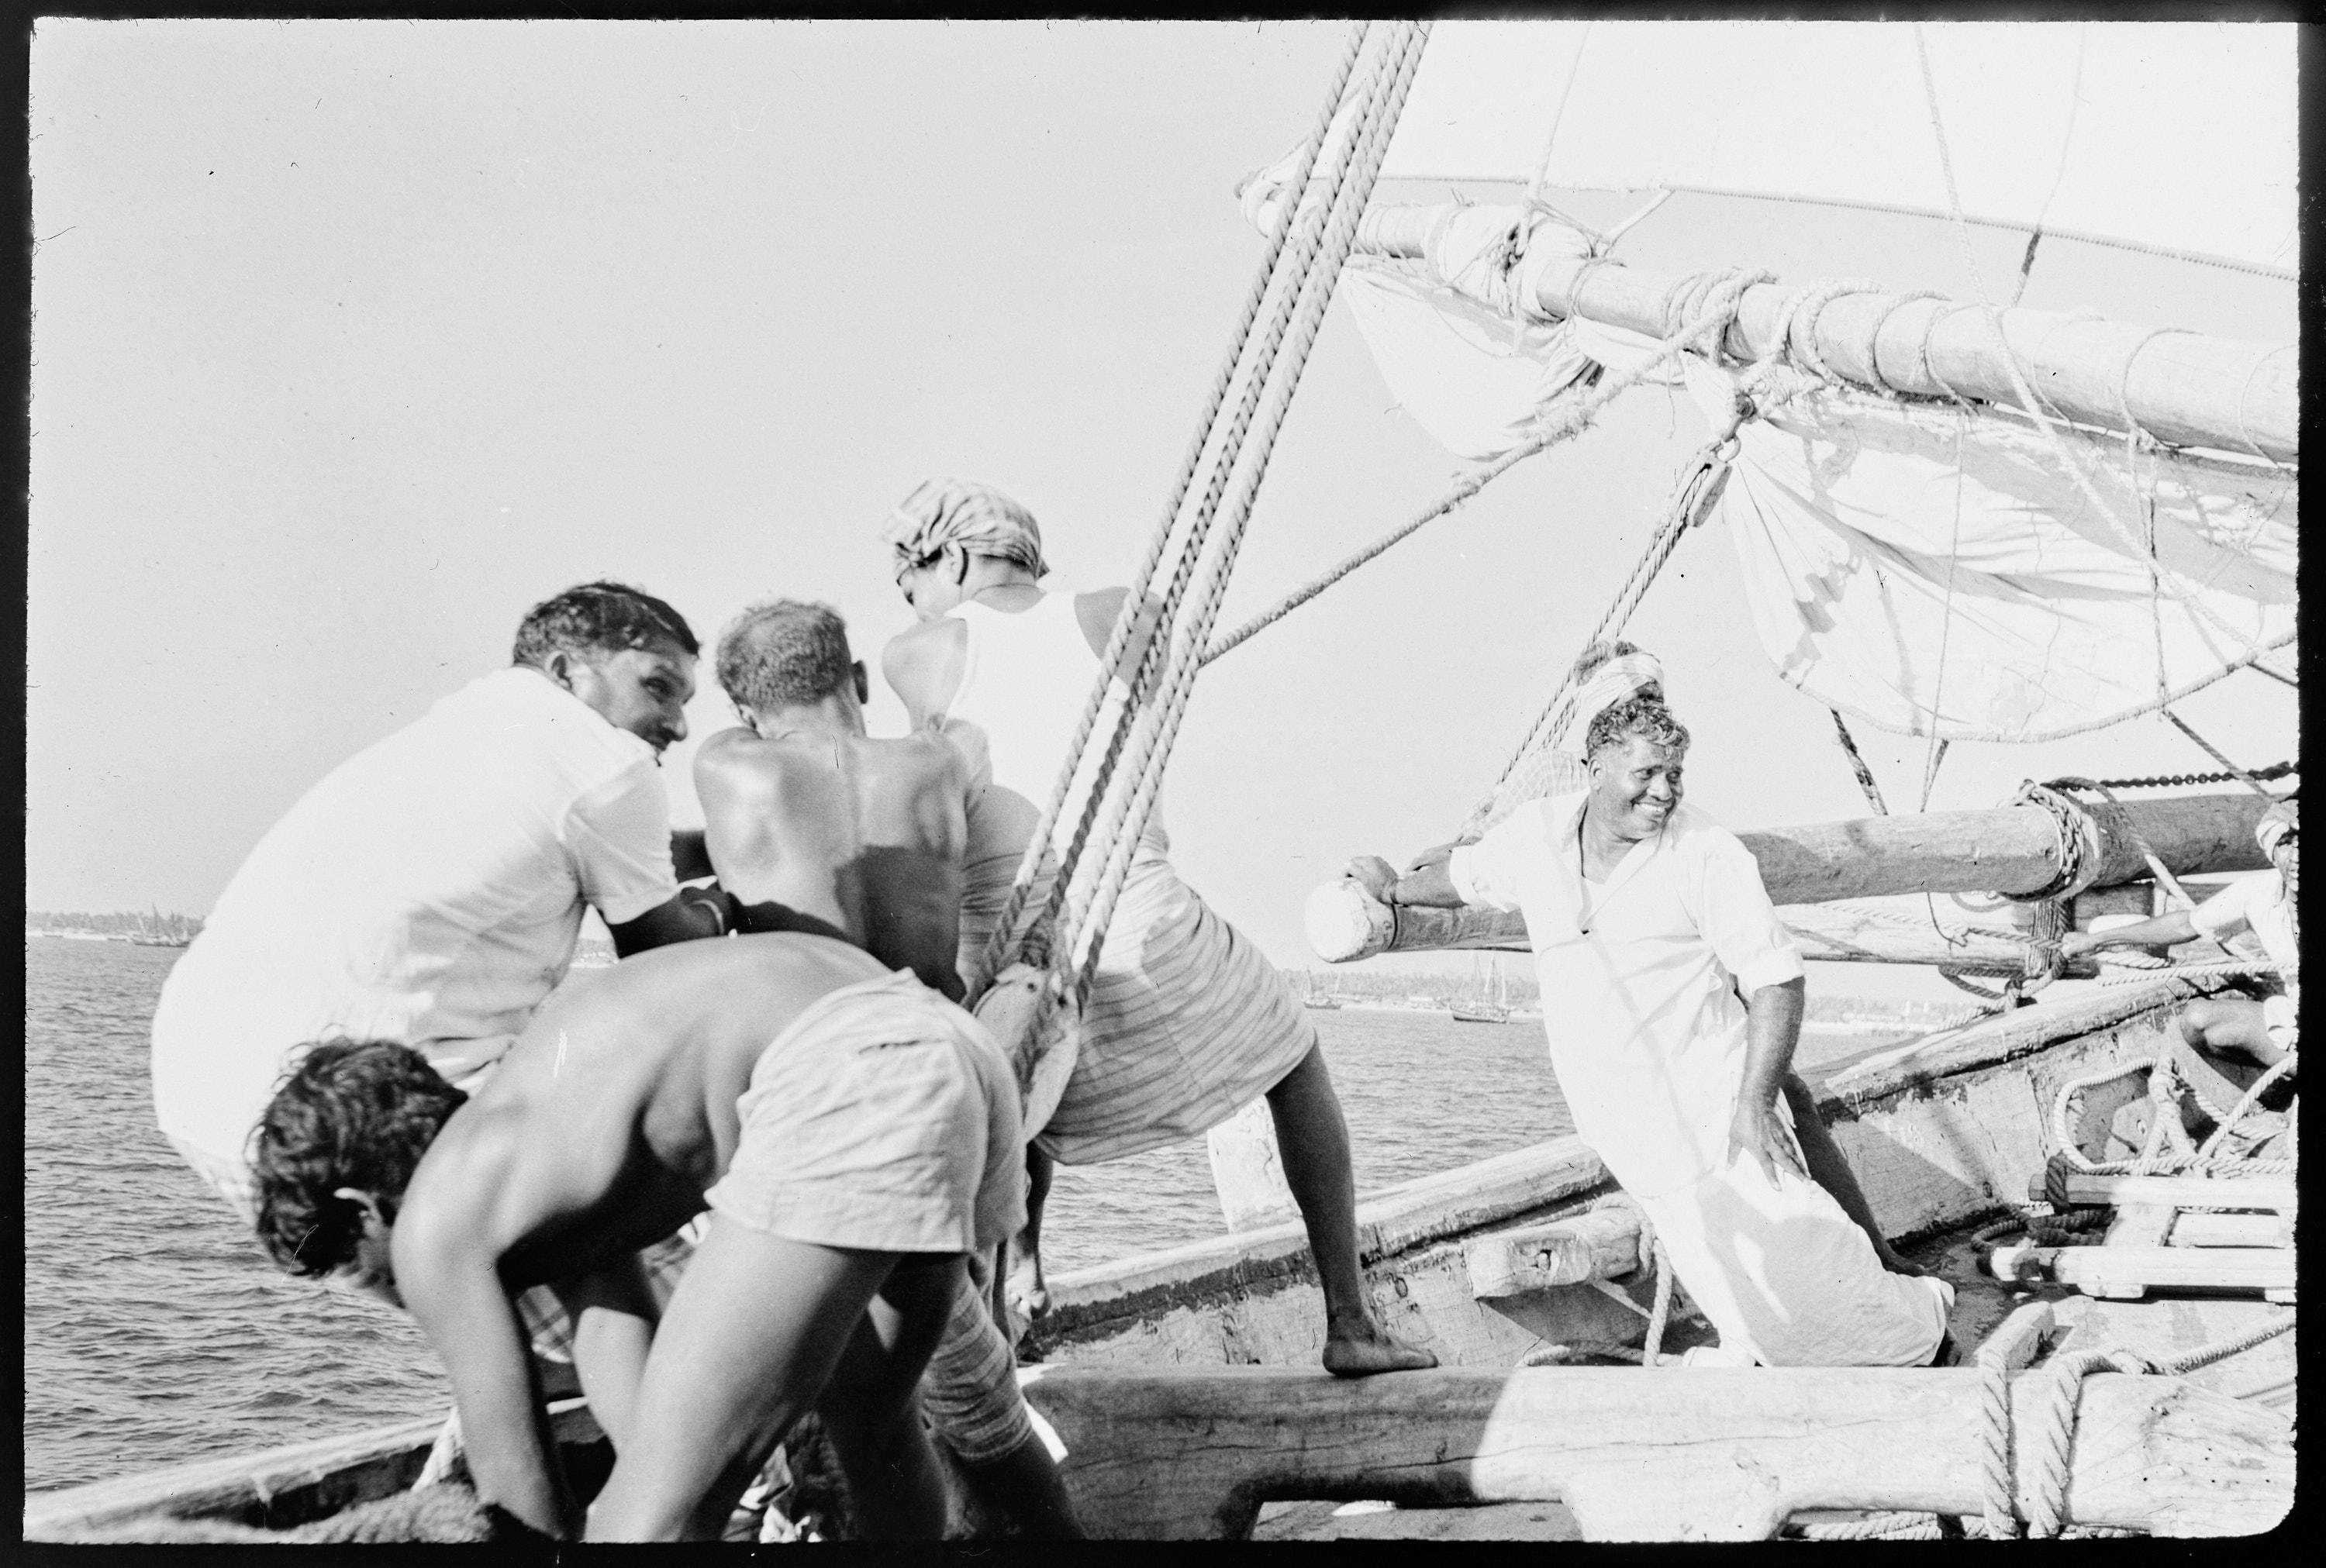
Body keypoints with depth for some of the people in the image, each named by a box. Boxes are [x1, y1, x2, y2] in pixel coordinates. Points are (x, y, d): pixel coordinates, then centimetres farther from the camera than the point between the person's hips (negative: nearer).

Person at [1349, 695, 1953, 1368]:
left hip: (1711, 1102, -4)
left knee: (1780, 1232, -10)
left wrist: (1755, 1103, -21)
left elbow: (1776, 981, -13)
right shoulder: (1535, 834, 1)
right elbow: (1469, 874, 25)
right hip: (1612, 1121, 5)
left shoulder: (1707, 853, -13)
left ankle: (1915, 1319, 9)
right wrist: (1395, 890, 43)